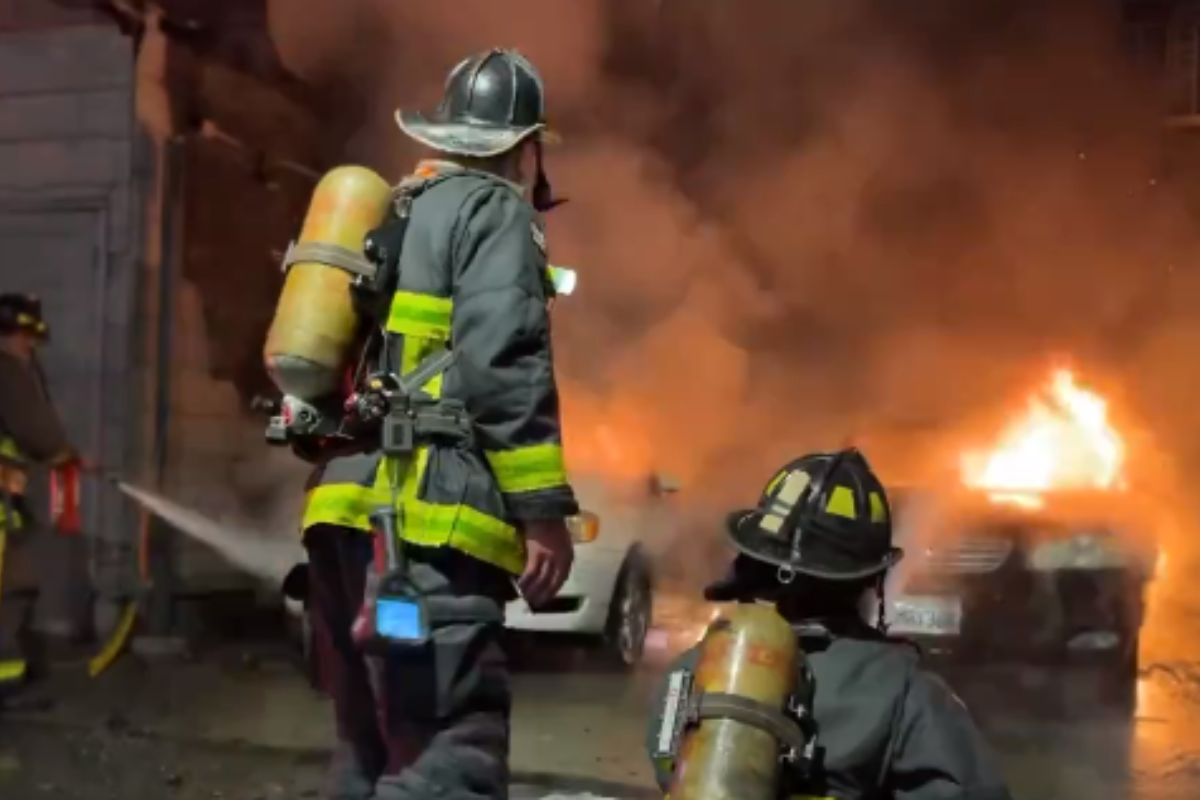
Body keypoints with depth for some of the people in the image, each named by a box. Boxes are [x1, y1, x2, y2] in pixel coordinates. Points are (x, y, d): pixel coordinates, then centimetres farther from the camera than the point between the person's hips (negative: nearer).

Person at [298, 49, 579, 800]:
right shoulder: (493, 210, 1)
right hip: (426, 517, -9)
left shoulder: (389, 217, 26)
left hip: (346, 507, 9)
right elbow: (501, 363, -13)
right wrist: (542, 508, -13)